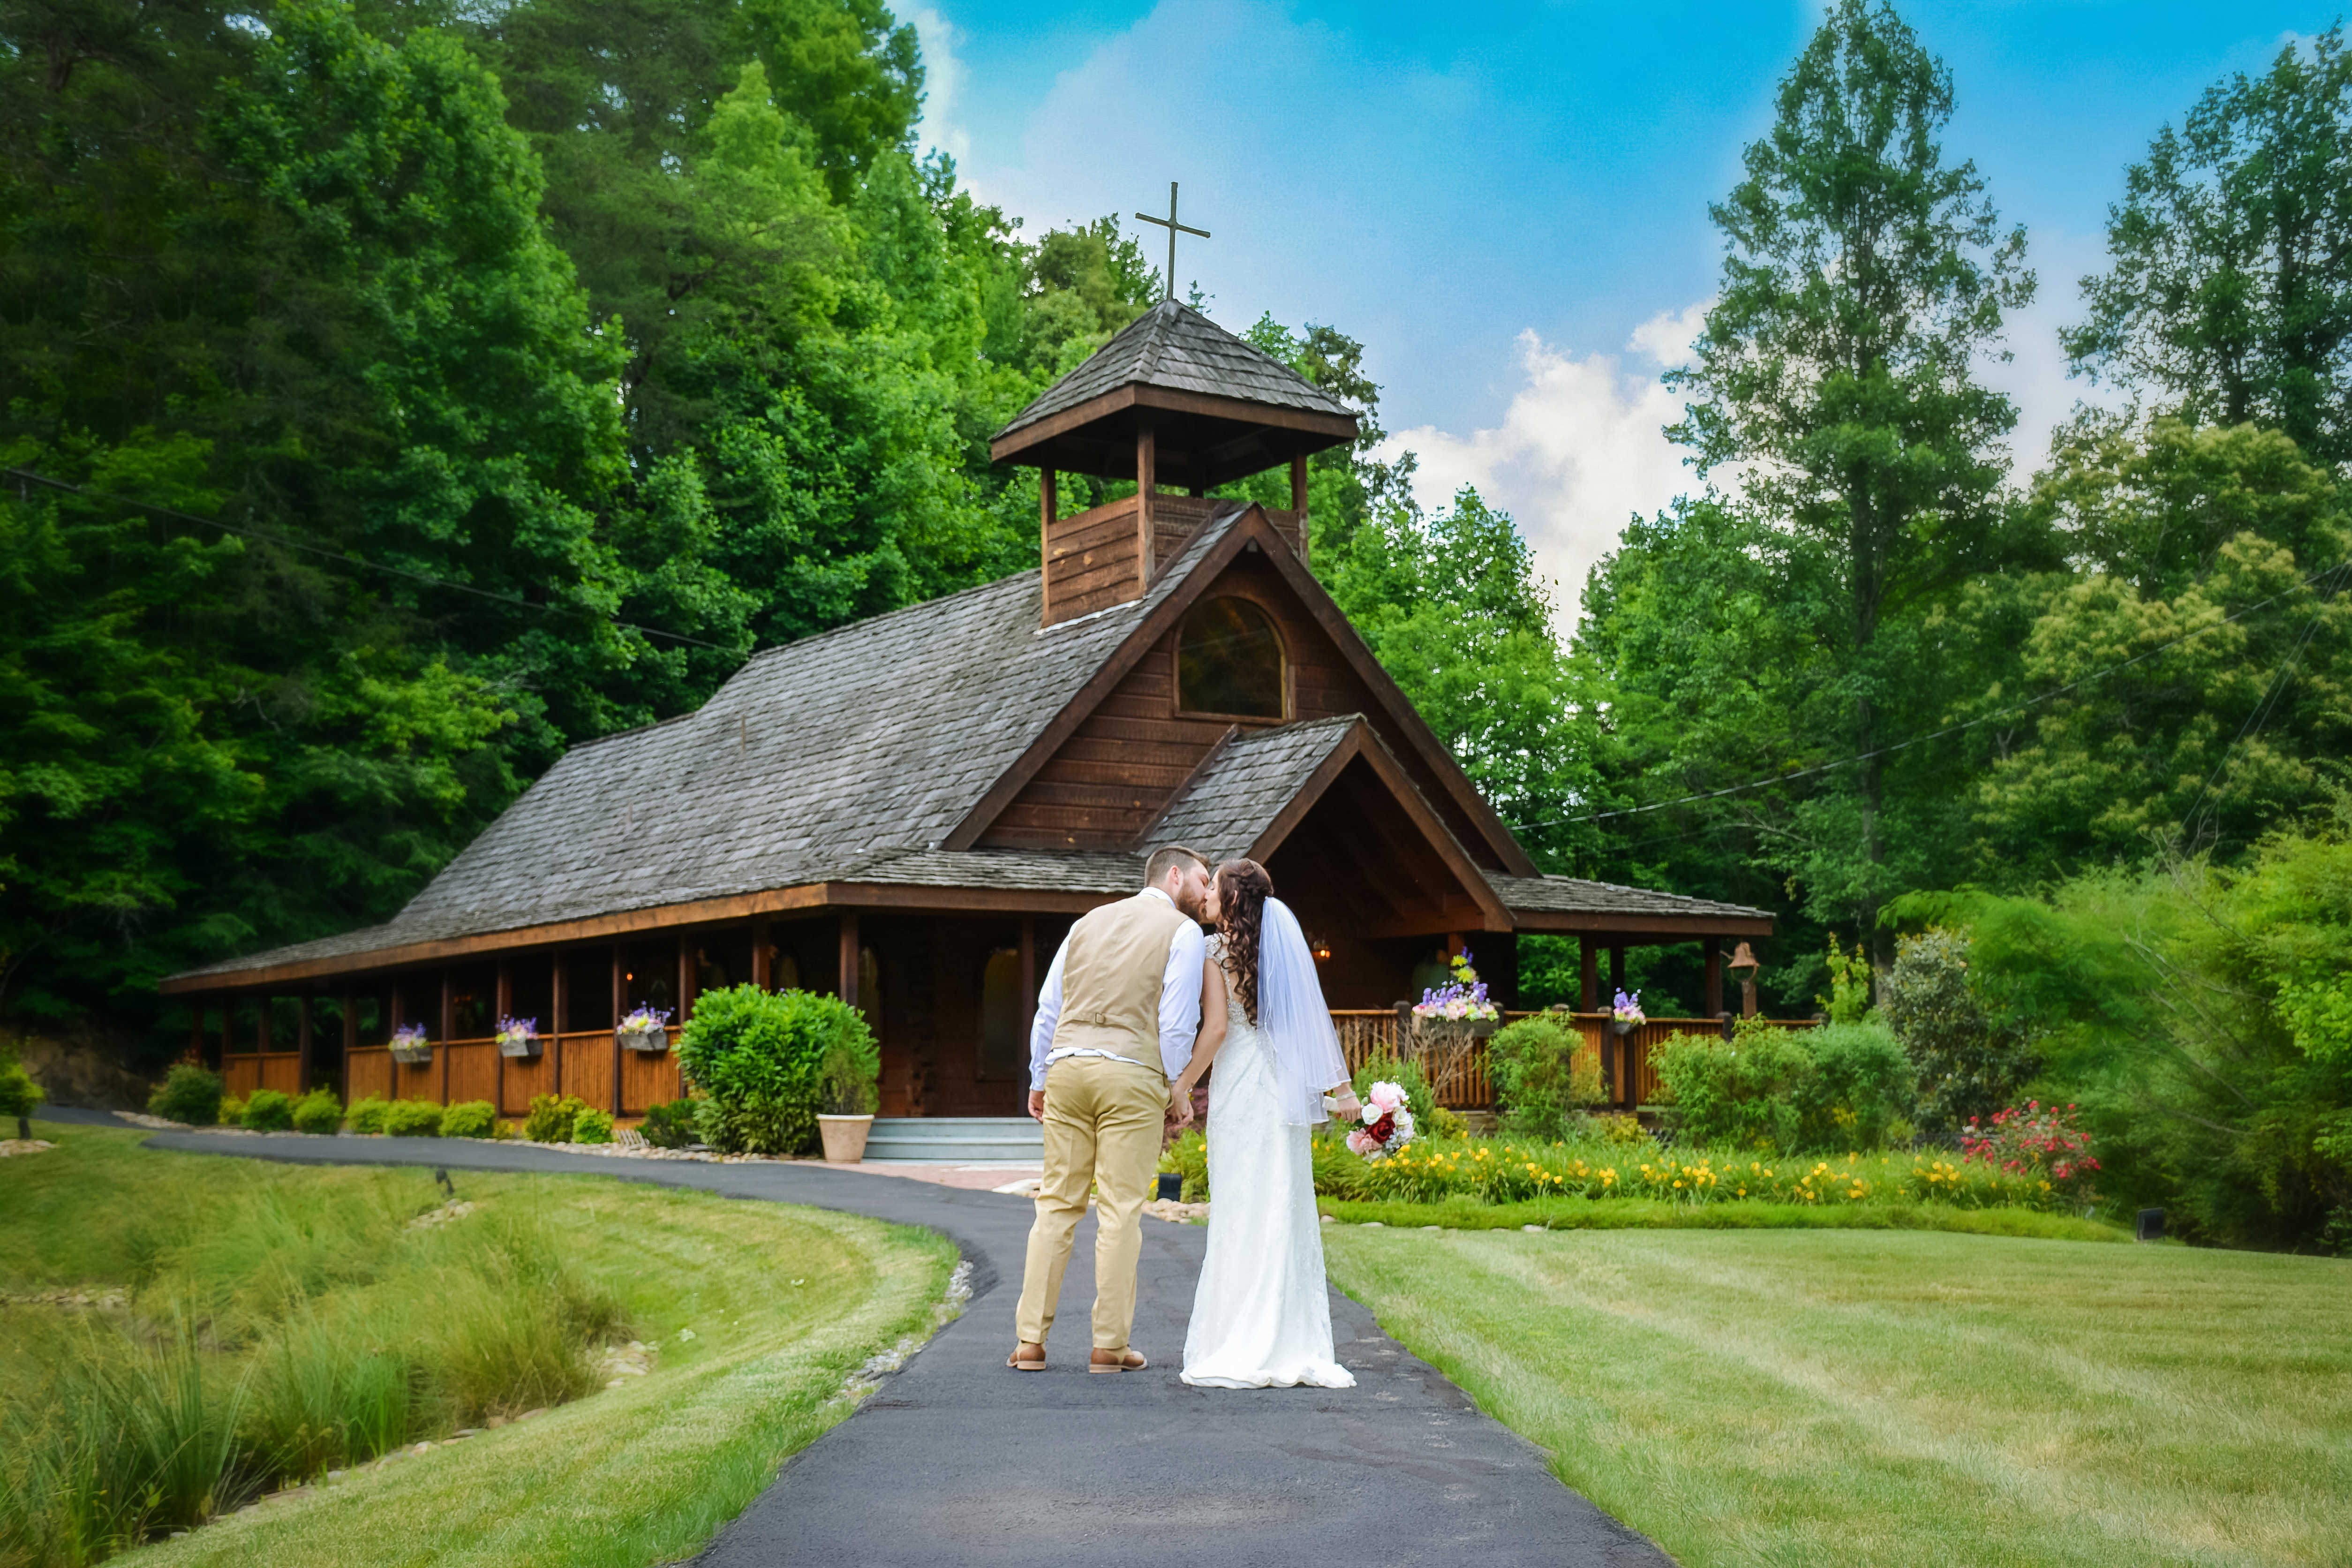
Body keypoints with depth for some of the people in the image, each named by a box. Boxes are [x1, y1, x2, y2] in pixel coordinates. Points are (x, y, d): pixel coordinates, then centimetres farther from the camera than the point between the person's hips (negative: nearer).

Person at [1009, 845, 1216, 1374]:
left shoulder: (1089, 921, 19)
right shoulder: (1184, 933, 2)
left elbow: (1048, 1007, 16)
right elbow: (1178, 1024, -6)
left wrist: (1039, 1081, 22)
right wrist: (1176, 1094, 4)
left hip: (1066, 1068, 5)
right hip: (1132, 1075, -5)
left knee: (1057, 1203, 8)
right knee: (1120, 1210, 1)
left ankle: (1031, 1341, 7)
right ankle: (1109, 1345, 5)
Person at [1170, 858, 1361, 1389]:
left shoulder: (1216, 949, -3)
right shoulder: (1283, 945, 13)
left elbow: (1217, 1027, -12)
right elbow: (1316, 1020, 9)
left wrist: (1183, 1085, -6)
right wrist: (1342, 1087, 9)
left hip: (1240, 1087, -5)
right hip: (1288, 1087, 6)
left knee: (1241, 1212, -3)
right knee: (1288, 1210, 7)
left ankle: (1243, 1350, -2)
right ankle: (1297, 1349, 8)